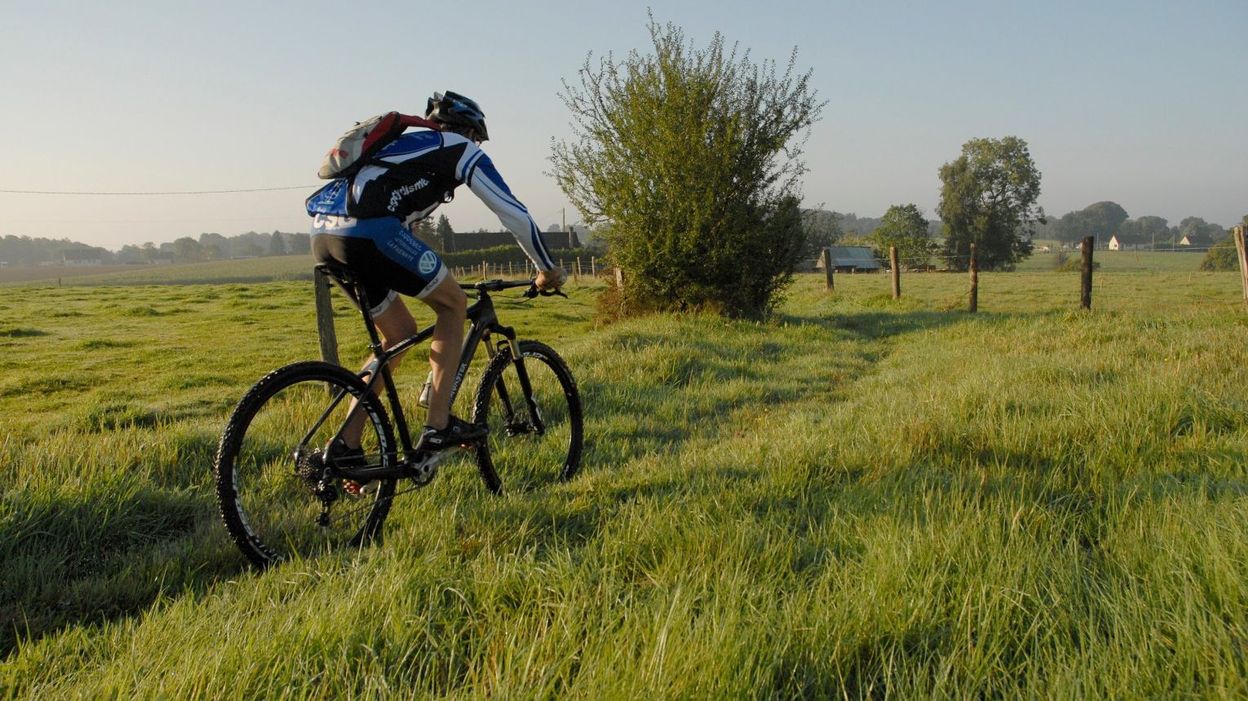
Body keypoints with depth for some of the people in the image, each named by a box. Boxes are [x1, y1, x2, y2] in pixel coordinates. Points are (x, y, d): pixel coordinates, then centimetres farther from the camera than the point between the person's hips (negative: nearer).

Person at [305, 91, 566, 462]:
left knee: (399, 332, 21)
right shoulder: (462, 150, 15)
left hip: (324, 236, 8)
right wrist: (548, 269, 25)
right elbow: (514, 213, 13)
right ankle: (438, 426, 6)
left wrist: (432, 279, 51)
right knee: (454, 303, 11)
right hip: (367, 231, -8)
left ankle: (346, 446, 18)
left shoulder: (402, 144, 37)